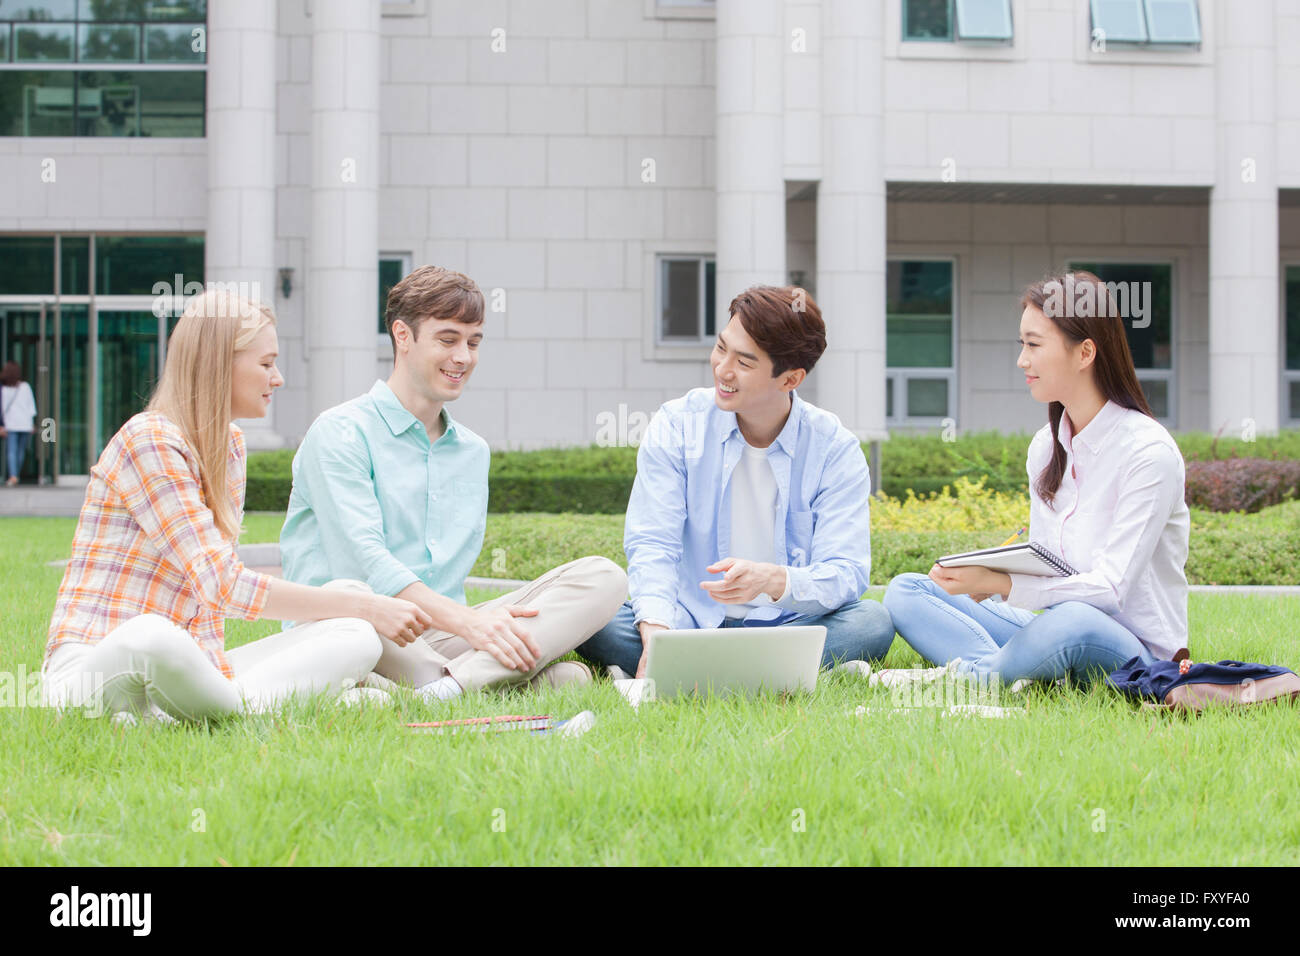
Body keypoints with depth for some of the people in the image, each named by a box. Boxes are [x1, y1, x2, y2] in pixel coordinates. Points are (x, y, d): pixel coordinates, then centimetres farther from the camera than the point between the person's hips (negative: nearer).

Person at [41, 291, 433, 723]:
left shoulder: (230, 444, 17)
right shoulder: (149, 440, -12)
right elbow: (221, 584, -19)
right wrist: (366, 607, -18)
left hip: (191, 661, 10)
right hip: (94, 663, -10)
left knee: (355, 639, -10)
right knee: (151, 637, -45)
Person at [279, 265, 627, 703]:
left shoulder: (473, 452, 23)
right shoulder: (341, 433, -1)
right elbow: (364, 561, -15)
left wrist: (494, 620, 2)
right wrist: (467, 622, -26)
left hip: (439, 639, 7)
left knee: (603, 577, -13)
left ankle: (450, 686, -36)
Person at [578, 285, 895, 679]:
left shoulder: (836, 450, -3)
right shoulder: (676, 427, -1)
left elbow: (845, 573, -13)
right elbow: (651, 545, -9)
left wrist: (773, 580, -36)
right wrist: (655, 632, -30)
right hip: (689, 623, 1)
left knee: (873, 621, -31)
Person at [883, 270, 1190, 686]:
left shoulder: (1148, 452, -14)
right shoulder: (1046, 448, 10)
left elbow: (1111, 588, -21)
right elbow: (1041, 571, 12)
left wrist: (998, 583, -31)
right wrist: (981, 579, -10)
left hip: (1138, 649, -8)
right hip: (1056, 633, 8)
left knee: (1073, 621, -42)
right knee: (905, 591, -6)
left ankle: (965, 675, -19)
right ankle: (1011, 676, -30)